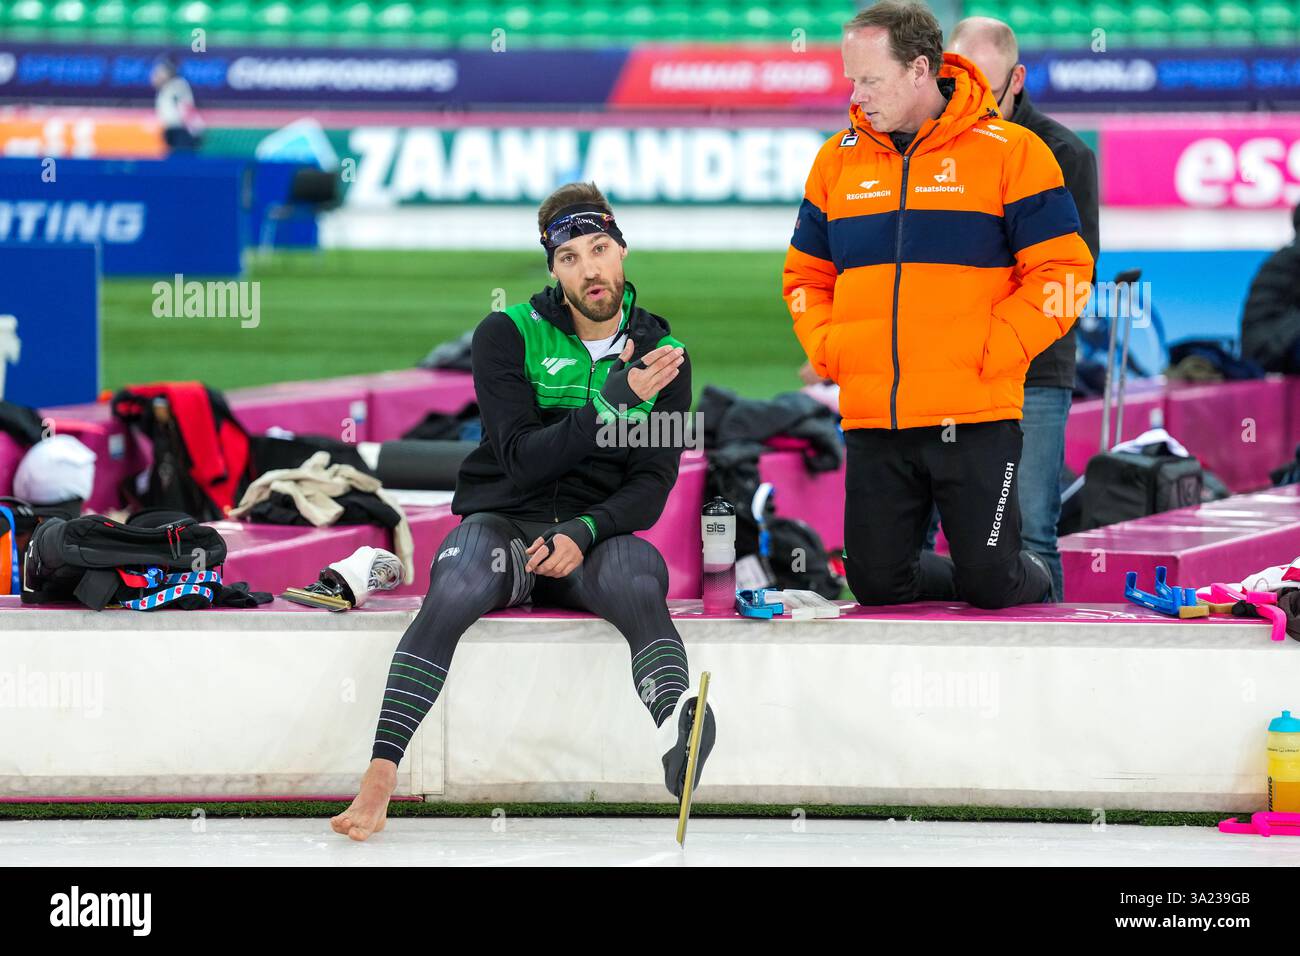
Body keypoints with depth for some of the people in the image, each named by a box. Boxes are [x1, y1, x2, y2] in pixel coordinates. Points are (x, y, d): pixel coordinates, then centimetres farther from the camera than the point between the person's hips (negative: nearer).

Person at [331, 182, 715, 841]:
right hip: (503, 521, -1)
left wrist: (584, 533, -20)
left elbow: (653, 485, -1)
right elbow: (522, 459, -13)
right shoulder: (508, 336, -2)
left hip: (596, 536, 1)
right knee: (458, 587, -36)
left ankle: (679, 729, -62)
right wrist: (615, 401, -22)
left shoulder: (660, 353, 5)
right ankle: (380, 774, -39)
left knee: (638, 582, -35)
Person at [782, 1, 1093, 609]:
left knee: (992, 584, -4)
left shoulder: (1009, 151, -3)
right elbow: (805, 274, 20)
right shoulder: (839, 159, 10)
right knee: (877, 584, 4)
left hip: (974, 420, -4)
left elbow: (1063, 270, -5)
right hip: (871, 424, 4)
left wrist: (994, 353, -12)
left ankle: (1034, 585, 31)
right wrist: (825, 349, 3)